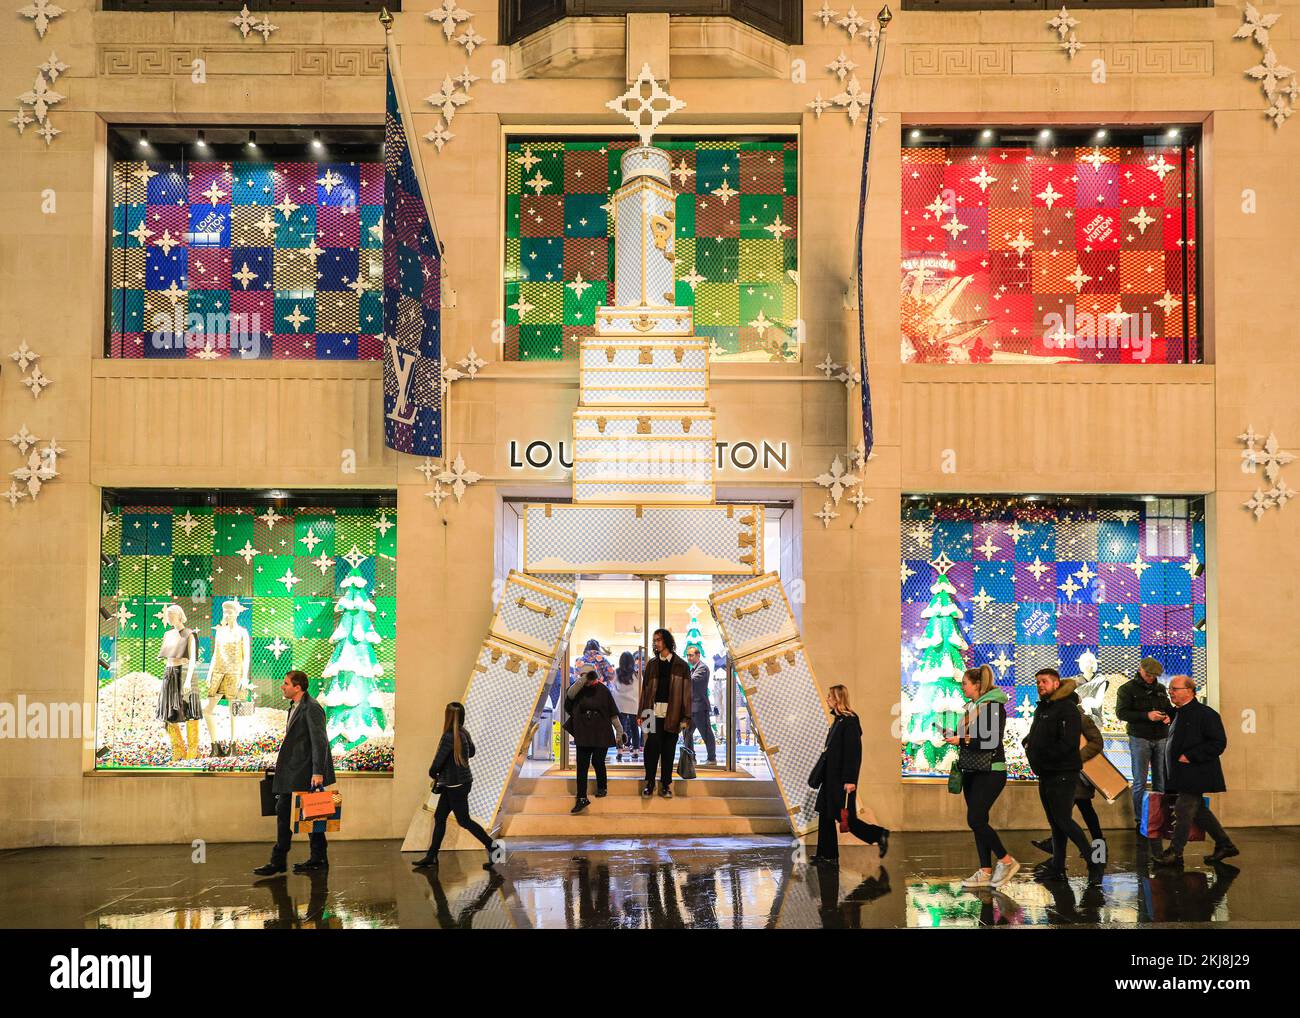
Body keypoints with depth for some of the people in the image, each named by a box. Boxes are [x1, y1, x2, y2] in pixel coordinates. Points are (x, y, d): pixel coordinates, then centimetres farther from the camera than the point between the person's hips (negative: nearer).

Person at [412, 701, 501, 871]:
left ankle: (491, 846, 7)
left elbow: (437, 763, -20)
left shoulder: (449, 737, -22)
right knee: (439, 817, 13)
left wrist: (433, 774, 0)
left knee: (464, 821, 1)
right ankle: (431, 857, 18)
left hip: (456, 785, -9)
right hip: (453, 785, 9)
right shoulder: (463, 733, 3)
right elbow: (471, 752, 21)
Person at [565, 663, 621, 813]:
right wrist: (583, 680, -30)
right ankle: (582, 798, -1)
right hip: (583, 734, 2)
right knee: (582, 765, -2)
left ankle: (602, 787, 31)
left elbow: (612, 713, 2)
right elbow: (570, 694, -25)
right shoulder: (578, 690, 1)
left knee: (597, 761, 2)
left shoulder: (603, 690, -2)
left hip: (601, 734, -2)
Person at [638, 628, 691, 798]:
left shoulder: (680, 665, 3)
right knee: (652, 748, -4)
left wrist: (685, 717, -5)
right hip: (654, 712, 1)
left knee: (668, 750, 4)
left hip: (672, 714, -1)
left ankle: (665, 785, 11)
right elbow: (645, 689, 10)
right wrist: (642, 713, 4)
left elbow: (686, 692, 1)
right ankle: (649, 784, 3)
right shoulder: (652, 664, 11)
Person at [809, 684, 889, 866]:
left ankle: (879, 835, 9)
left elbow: (853, 752, -20)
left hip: (842, 780, -10)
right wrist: (820, 776, 19)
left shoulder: (849, 721, -16)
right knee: (825, 815, 8)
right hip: (831, 779, 10)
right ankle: (827, 856, 12)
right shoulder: (838, 720, 13)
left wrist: (850, 780, -22)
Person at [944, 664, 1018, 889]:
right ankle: (985, 872, 12)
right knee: (978, 822, 8)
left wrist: (961, 740, -21)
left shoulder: (994, 706, -12)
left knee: (975, 819, -12)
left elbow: (992, 741, -21)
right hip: (971, 771, 9)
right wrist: (951, 736, 6)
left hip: (990, 772, -9)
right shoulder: (971, 707, 13)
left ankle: (1006, 861, 2)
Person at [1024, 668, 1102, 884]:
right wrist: (1028, 744, 3)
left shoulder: (1067, 708, -13)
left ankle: (1094, 862, -1)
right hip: (1045, 775, 9)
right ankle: (1057, 867, 17)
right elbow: (1033, 736, 26)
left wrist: (1042, 755, -16)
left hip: (1062, 774, -9)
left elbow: (1068, 743, -22)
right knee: (1055, 823, 12)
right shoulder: (1041, 708, 16)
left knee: (1063, 821, -11)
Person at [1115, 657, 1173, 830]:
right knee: (1140, 782, 0)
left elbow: (1169, 708, 23)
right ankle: (1139, 820, 5)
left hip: (1161, 738, 4)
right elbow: (1121, 713, -11)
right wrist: (1146, 716, -20)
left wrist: (1168, 716, -1)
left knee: (1161, 781, 5)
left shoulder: (1160, 689, 13)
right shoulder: (1127, 689, -2)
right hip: (1139, 739, -4)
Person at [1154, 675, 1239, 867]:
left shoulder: (1205, 714, -14)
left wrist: (1190, 756, -21)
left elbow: (1218, 743, -18)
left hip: (1195, 773, -9)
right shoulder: (1178, 713, 13)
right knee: (1199, 811, 14)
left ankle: (1174, 853, -2)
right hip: (1182, 776, 9)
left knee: (1183, 810, -7)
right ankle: (1225, 845, 26)